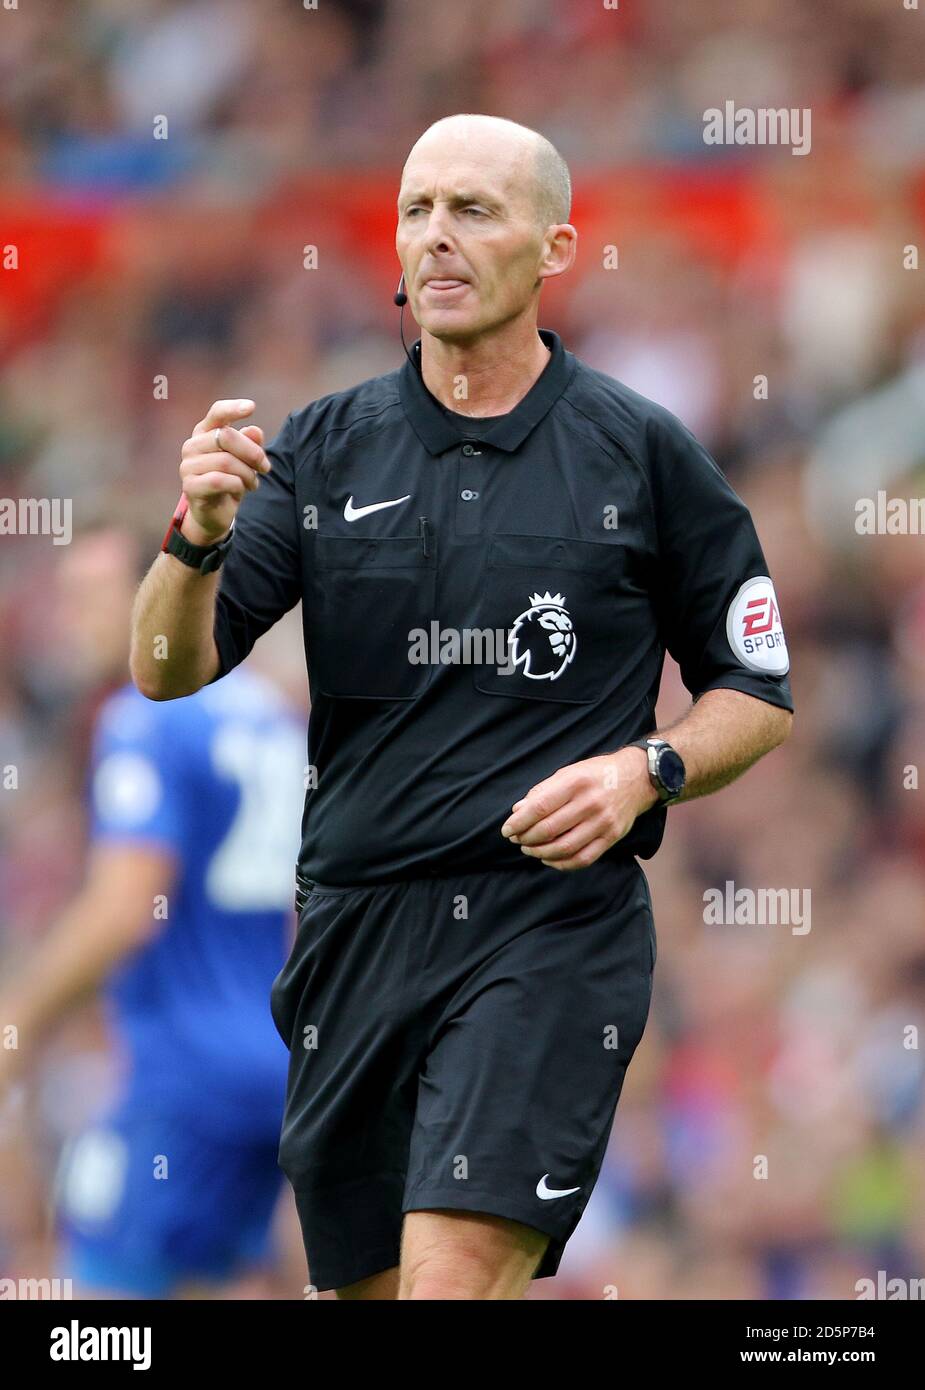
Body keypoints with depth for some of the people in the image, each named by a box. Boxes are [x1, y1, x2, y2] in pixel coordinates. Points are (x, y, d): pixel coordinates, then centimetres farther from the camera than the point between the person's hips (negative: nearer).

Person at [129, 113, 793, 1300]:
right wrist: (198, 538, -20)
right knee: (369, 1279, 11)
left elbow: (758, 695, 9)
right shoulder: (324, 450, 8)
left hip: (555, 922, -4)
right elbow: (168, 669, 0)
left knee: (453, 1281, -20)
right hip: (357, 925, 4)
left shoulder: (643, 454, 2)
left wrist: (644, 771, -10)